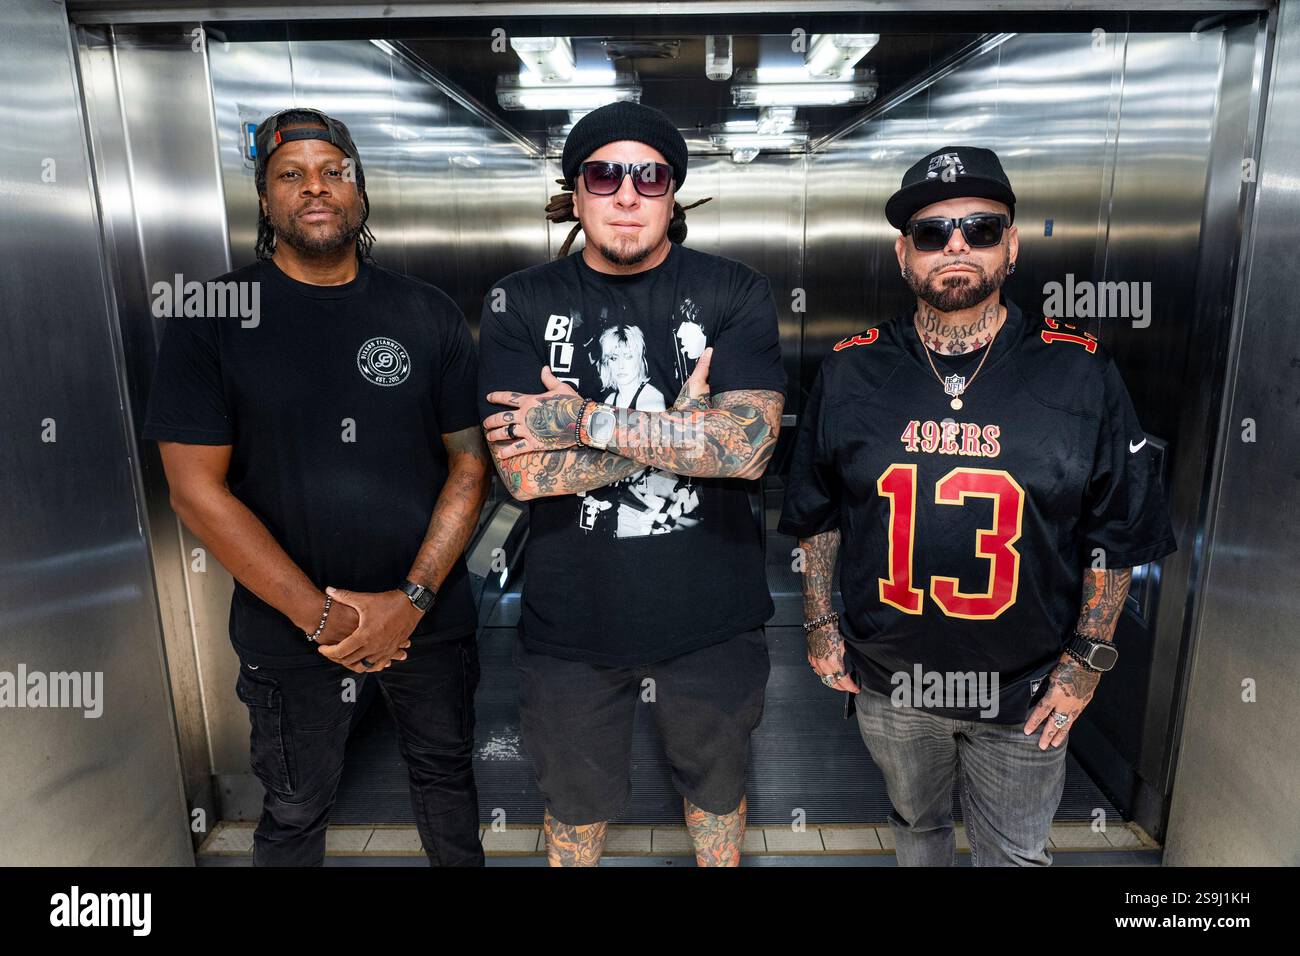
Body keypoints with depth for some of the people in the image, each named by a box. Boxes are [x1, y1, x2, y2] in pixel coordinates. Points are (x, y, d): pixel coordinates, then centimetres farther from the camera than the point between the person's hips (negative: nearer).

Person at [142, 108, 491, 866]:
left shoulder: (429, 315, -2)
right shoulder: (212, 319, -7)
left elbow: (470, 463, -3)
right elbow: (197, 489, -11)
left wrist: (412, 598, -13)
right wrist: (322, 615, -15)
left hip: (430, 613, 2)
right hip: (290, 627, -1)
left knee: (447, 773, 21)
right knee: (296, 810, 19)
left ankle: (460, 860, 48)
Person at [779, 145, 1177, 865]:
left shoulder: (1080, 373, -9)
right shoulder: (850, 371, -6)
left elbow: (1117, 534, -3)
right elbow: (817, 515, 2)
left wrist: (1087, 659, -4)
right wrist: (819, 624, 1)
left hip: (1026, 692, 0)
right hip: (886, 678, 1)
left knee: (1014, 852, 20)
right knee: (915, 821, 25)